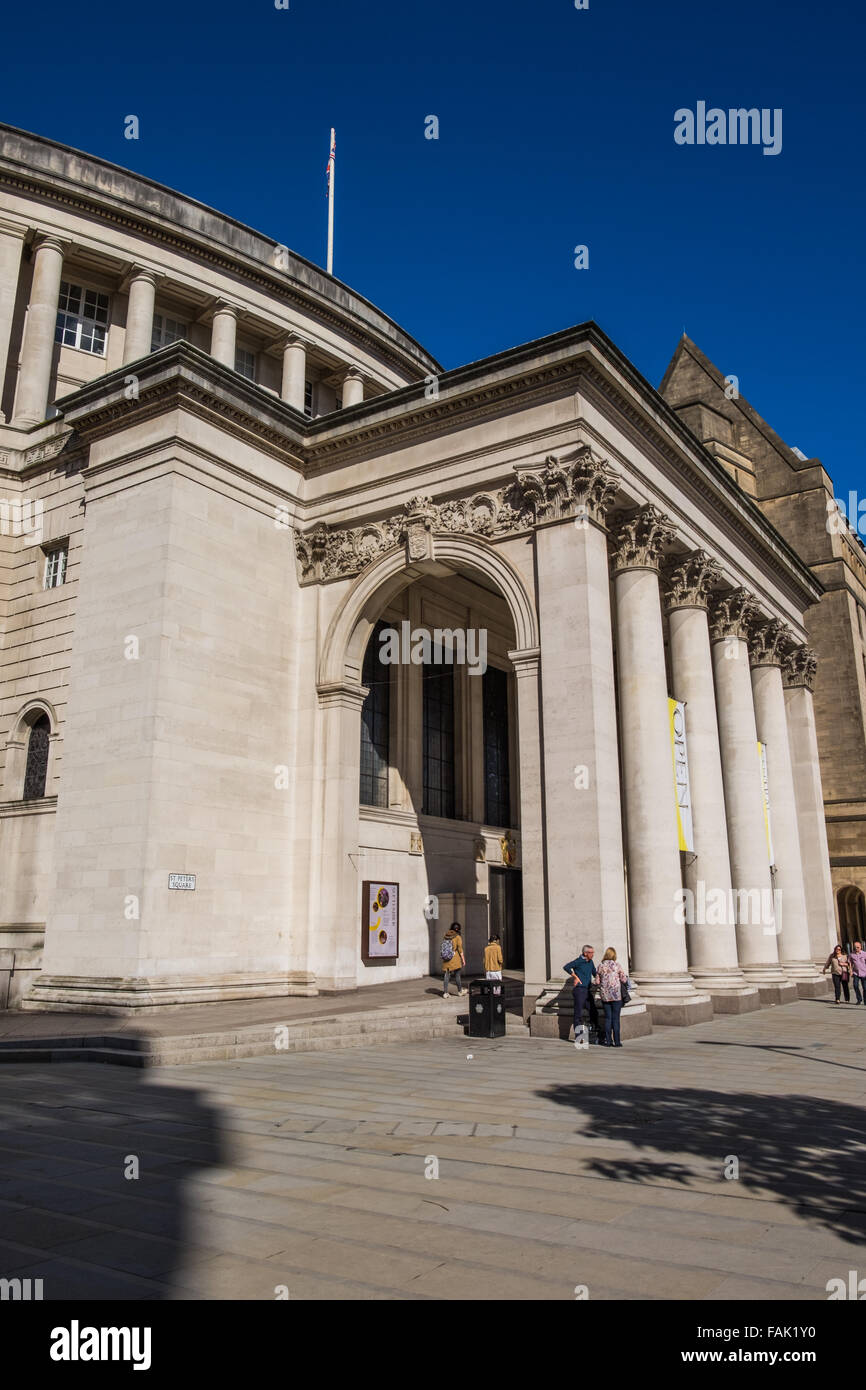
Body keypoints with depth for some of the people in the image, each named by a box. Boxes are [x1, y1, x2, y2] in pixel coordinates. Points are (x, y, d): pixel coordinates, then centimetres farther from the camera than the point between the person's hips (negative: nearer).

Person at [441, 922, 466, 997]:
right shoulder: (458, 937, -8)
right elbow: (460, 949, -9)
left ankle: (445, 992, 3)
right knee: (457, 974, 11)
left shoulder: (446, 936, 4)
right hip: (455, 959, -4)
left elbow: (444, 947, 6)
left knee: (447, 975, 7)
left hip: (446, 959, 4)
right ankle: (460, 991, 25)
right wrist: (463, 959, -2)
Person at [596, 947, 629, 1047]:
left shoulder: (600, 966, 3)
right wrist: (626, 979, 20)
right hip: (616, 995, -3)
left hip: (605, 995, 3)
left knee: (607, 1018, 9)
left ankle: (607, 1041, 8)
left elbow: (598, 982, 6)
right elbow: (624, 980, -2)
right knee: (616, 1018, 1)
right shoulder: (617, 965, -6)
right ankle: (616, 1042, 2)